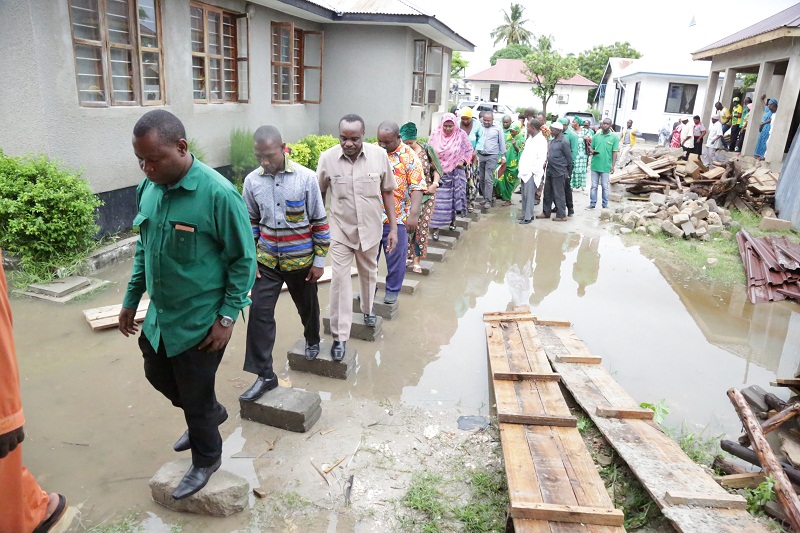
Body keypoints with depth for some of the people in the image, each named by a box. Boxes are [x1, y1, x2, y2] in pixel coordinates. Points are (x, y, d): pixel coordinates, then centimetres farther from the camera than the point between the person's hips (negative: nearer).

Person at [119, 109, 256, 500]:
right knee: (158, 375, 25)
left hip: (200, 321, -7)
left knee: (195, 394, 10)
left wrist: (227, 317, -18)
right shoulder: (148, 188, -3)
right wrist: (131, 299, 13)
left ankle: (206, 459, 37)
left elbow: (243, 259, -17)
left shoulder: (218, 193, -24)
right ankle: (211, 413, 51)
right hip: (160, 315, 7)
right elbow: (144, 248, 11)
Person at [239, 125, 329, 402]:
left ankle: (312, 340, 50)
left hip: (301, 260, -2)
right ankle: (264, 375, 6)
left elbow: (319, 221, -7)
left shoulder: (306, 178, -14)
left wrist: (319, 260, -6)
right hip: (267, 261, 2)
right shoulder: (252, 181, -5)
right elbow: (251, 222, 6)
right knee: (259, 313, -5)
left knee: (308, 307, 17)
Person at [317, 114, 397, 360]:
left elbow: (388, 192, -1)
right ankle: (340, 336, 5)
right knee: (339, 279, -4)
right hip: (340, 230, -1)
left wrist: (393, 228, -1)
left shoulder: (379, 155, -12)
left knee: (369, 273, 21)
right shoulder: (327, 158, -13)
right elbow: (319, 194, 1)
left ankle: (367, 310, 49)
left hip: (370, 229, 2)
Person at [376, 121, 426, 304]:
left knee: (395, 257, 8)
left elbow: (417, 187, -12)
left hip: (396, 218, -4)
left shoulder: (409, 157, -8)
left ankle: (392, 290, 25)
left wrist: (413, 214, -21)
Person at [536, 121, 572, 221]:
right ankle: (546, 212, 25)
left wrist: (568, 173, -4)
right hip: (550, 171, 8)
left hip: (558, 173, -8)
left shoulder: (563, 142, -13)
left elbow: (569, 158, -10)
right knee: (547, 193, 14)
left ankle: (561, 215, 6)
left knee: (559, 194, -2)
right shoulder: (553, 141, 11)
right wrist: (547, 165, 12)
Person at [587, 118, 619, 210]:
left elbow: (615, 152, -2)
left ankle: (605, 205, 14)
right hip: (595, 165, 2)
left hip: (606, 166, -2)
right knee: (594, 186, 9)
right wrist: (592, 151, -12)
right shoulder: (596, 136, 5)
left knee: (605, 187, 6)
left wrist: (613, 165, -8)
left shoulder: (614, 137, -2)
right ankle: (592, 203, 18)